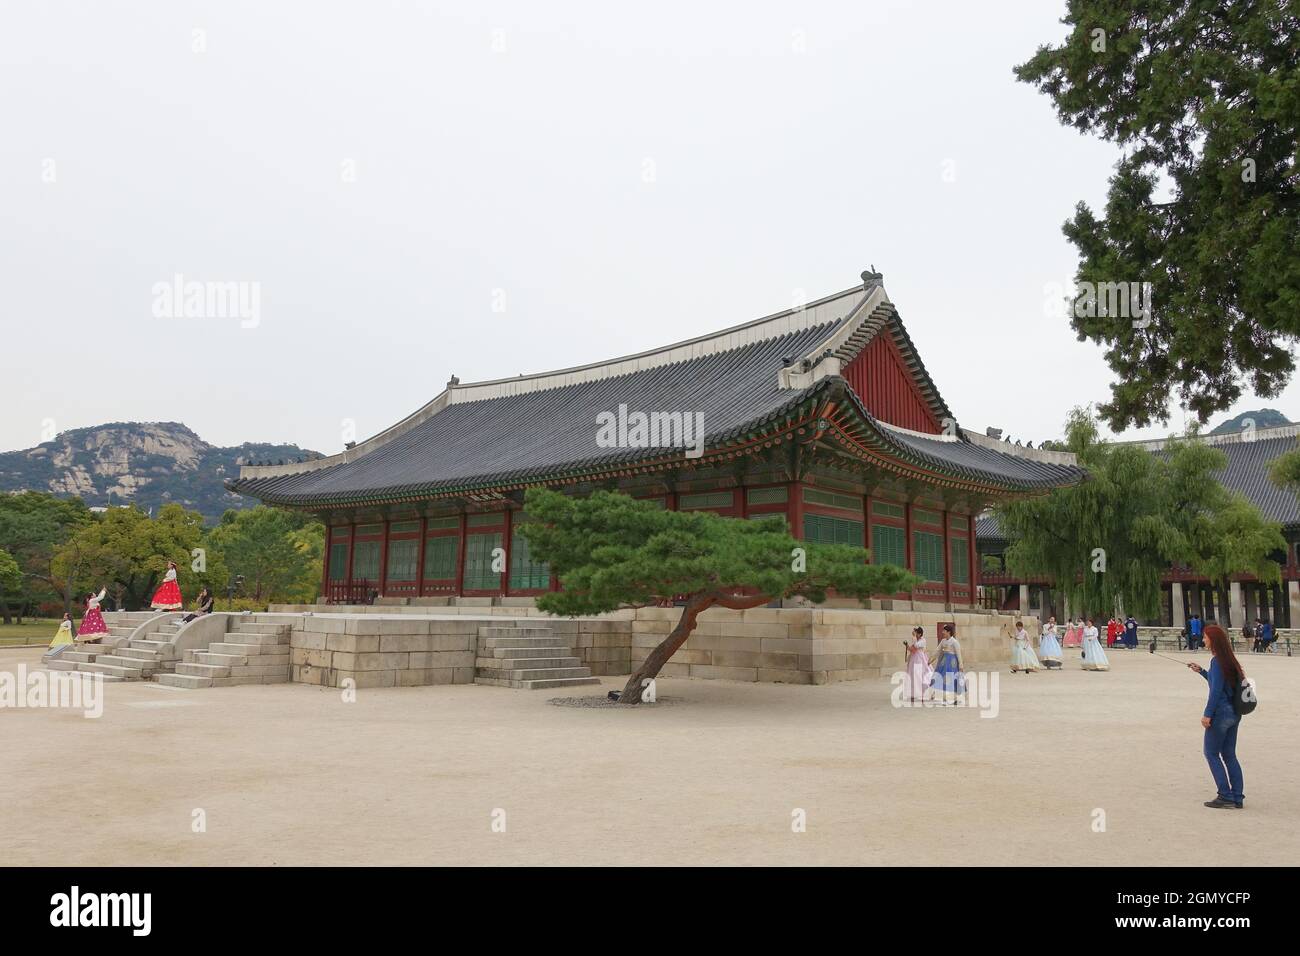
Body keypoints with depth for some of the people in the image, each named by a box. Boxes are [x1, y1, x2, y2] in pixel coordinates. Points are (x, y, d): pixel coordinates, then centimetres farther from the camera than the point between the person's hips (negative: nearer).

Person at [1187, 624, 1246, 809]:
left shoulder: (1217, 662, -16)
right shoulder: (1231, 660, 11)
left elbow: (1216, 690, -20)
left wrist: (1207, 714, -17)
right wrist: (1201, 671, 23)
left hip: (1220, 713, -9)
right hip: (1234, 713, 9)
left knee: (1211, 753, 1)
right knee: (1229, 754, 13)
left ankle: (1225, 796, -1)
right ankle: (1237, 797, 14)